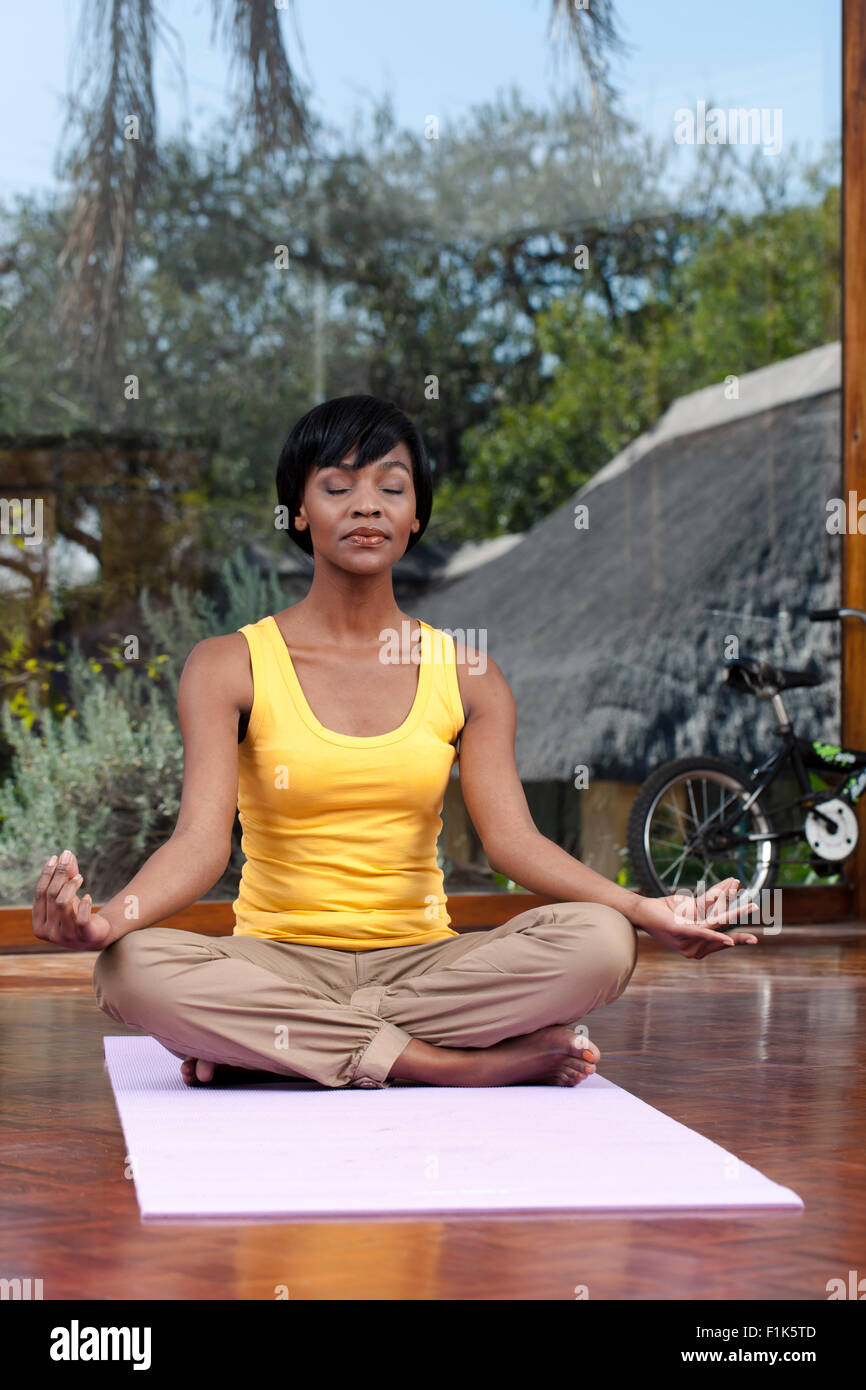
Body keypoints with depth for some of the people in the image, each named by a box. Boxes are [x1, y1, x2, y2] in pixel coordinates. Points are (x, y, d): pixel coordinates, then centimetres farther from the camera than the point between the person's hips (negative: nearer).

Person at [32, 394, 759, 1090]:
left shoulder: (466, 675, 9)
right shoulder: (230, 666, 2)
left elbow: (513, 836, -4)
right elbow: (201, 839, -12)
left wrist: (644, 908, -22)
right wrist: (106, 919, -34)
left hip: (421, 960, 2)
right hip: (277, 958, -1)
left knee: (599, 941, -26)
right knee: (133, 969, -34)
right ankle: (467, 1063, -28)